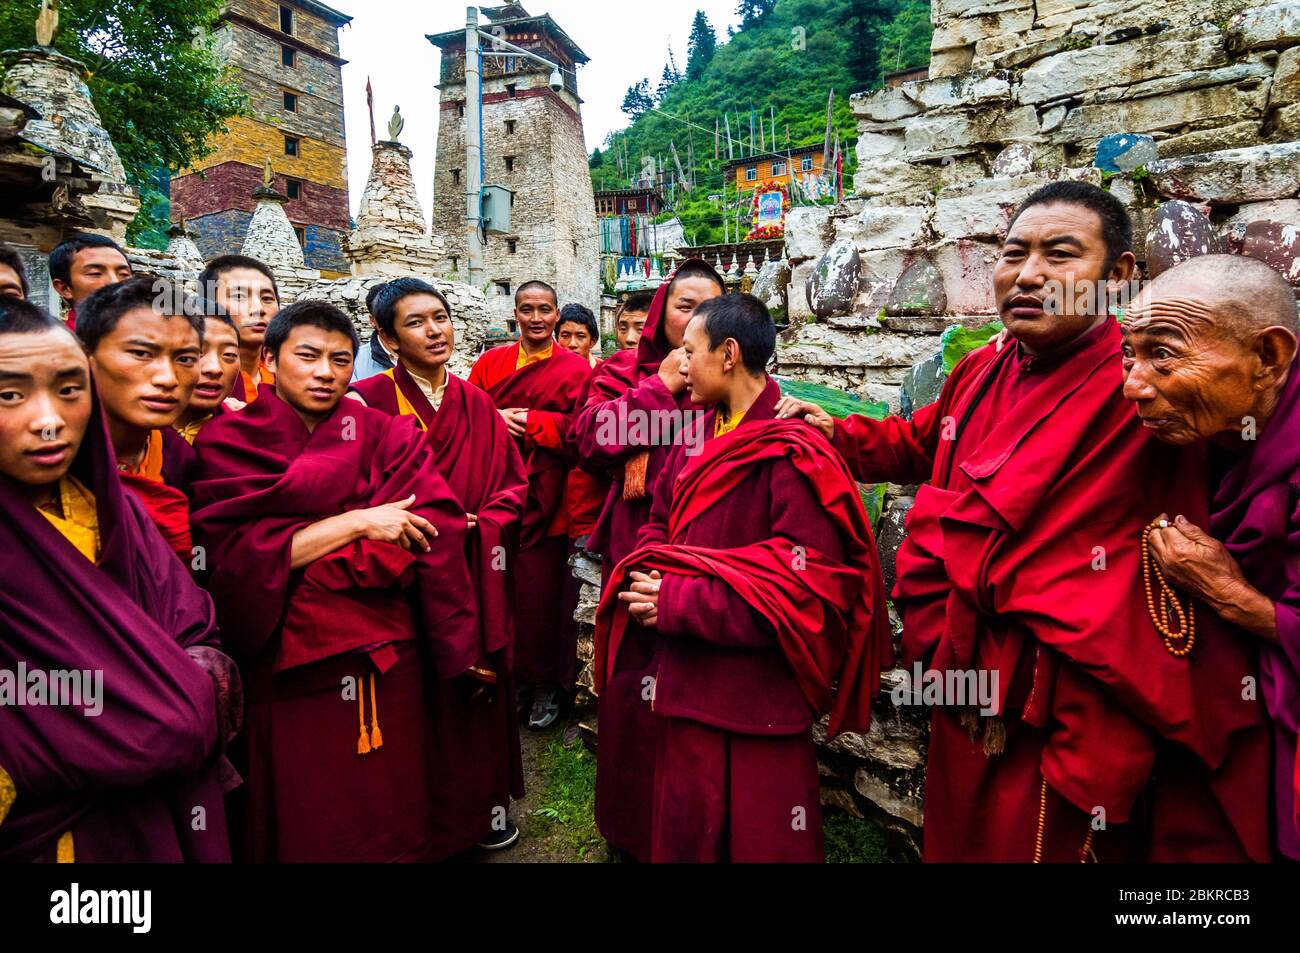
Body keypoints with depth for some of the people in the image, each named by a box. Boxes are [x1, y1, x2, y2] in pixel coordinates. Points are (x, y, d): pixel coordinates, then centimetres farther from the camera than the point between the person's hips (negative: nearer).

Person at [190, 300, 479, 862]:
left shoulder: (389, 436, 3)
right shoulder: (227, 443, 0)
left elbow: (432, 534, -11)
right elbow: (230, 557, -14)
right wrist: (357, 524, -18)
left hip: (388, 667, 1)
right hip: (285, 673, -1)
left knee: (392, 818, 14)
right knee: (302, 826, 13)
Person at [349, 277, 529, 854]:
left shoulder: (476, 404, 9)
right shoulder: (371, 399, -5)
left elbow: (512, 482, 9)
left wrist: (477, 524, -8)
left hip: (479, 573, 4)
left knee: (482, 685, 11)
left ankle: (485, 798, 31)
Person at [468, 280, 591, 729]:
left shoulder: (575, 368, 3)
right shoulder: (490, 363, 13)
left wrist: (527, 421, -10)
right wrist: (494, 419, -10)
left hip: (544, 499, -3)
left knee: (541, 594, 1)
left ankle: (546, 685, 19)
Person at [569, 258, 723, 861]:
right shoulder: (625, 371, 10)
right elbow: (589, 437, -6)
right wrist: (660, 386, -5)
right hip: (636, 553, 0)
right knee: (635, 686, 6)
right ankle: (632, 827, 29)